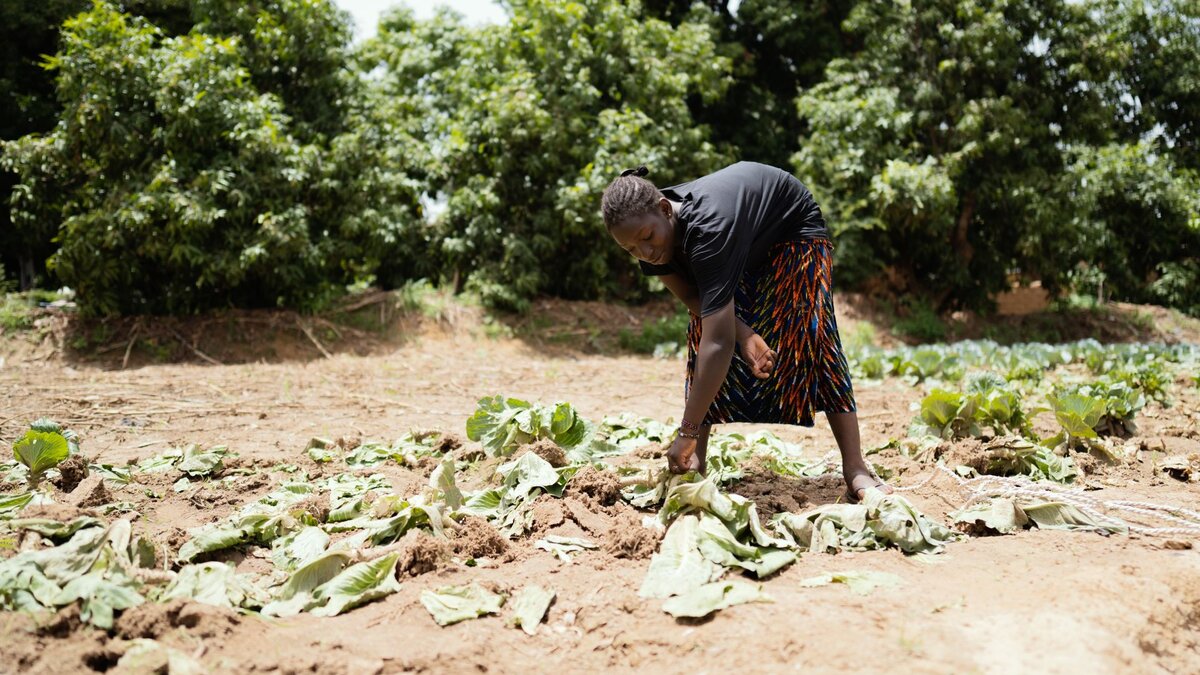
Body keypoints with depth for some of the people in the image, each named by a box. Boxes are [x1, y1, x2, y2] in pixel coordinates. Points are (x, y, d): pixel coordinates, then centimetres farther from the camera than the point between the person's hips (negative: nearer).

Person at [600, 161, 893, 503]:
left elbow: (719, 343, -49)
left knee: (812, 335, -19)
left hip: (794, 227, -6)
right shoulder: (654, 234, -25)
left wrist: (686, 433, -48)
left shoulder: (706, 230, -46)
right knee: (700, 336, -8)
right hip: (745, 248, 6)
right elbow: (692, 298, -15)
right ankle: (697, 460, -5)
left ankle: (854, 468, -16)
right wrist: (741, 332, -34)